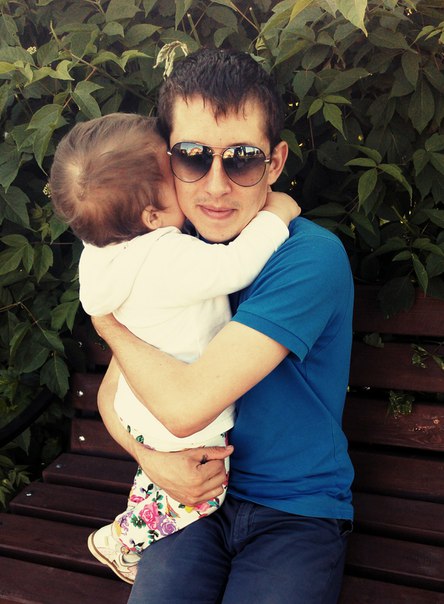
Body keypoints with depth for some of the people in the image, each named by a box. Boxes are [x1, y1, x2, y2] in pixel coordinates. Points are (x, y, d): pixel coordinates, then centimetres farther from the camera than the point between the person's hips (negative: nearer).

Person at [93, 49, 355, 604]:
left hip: (299, 510, -2)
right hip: (196, 494, 3)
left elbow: (184, 403, -25)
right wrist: (152, 457, -13)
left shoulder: (310, 257, -21)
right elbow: (111, 390, 6)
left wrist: (111, 324, -10)